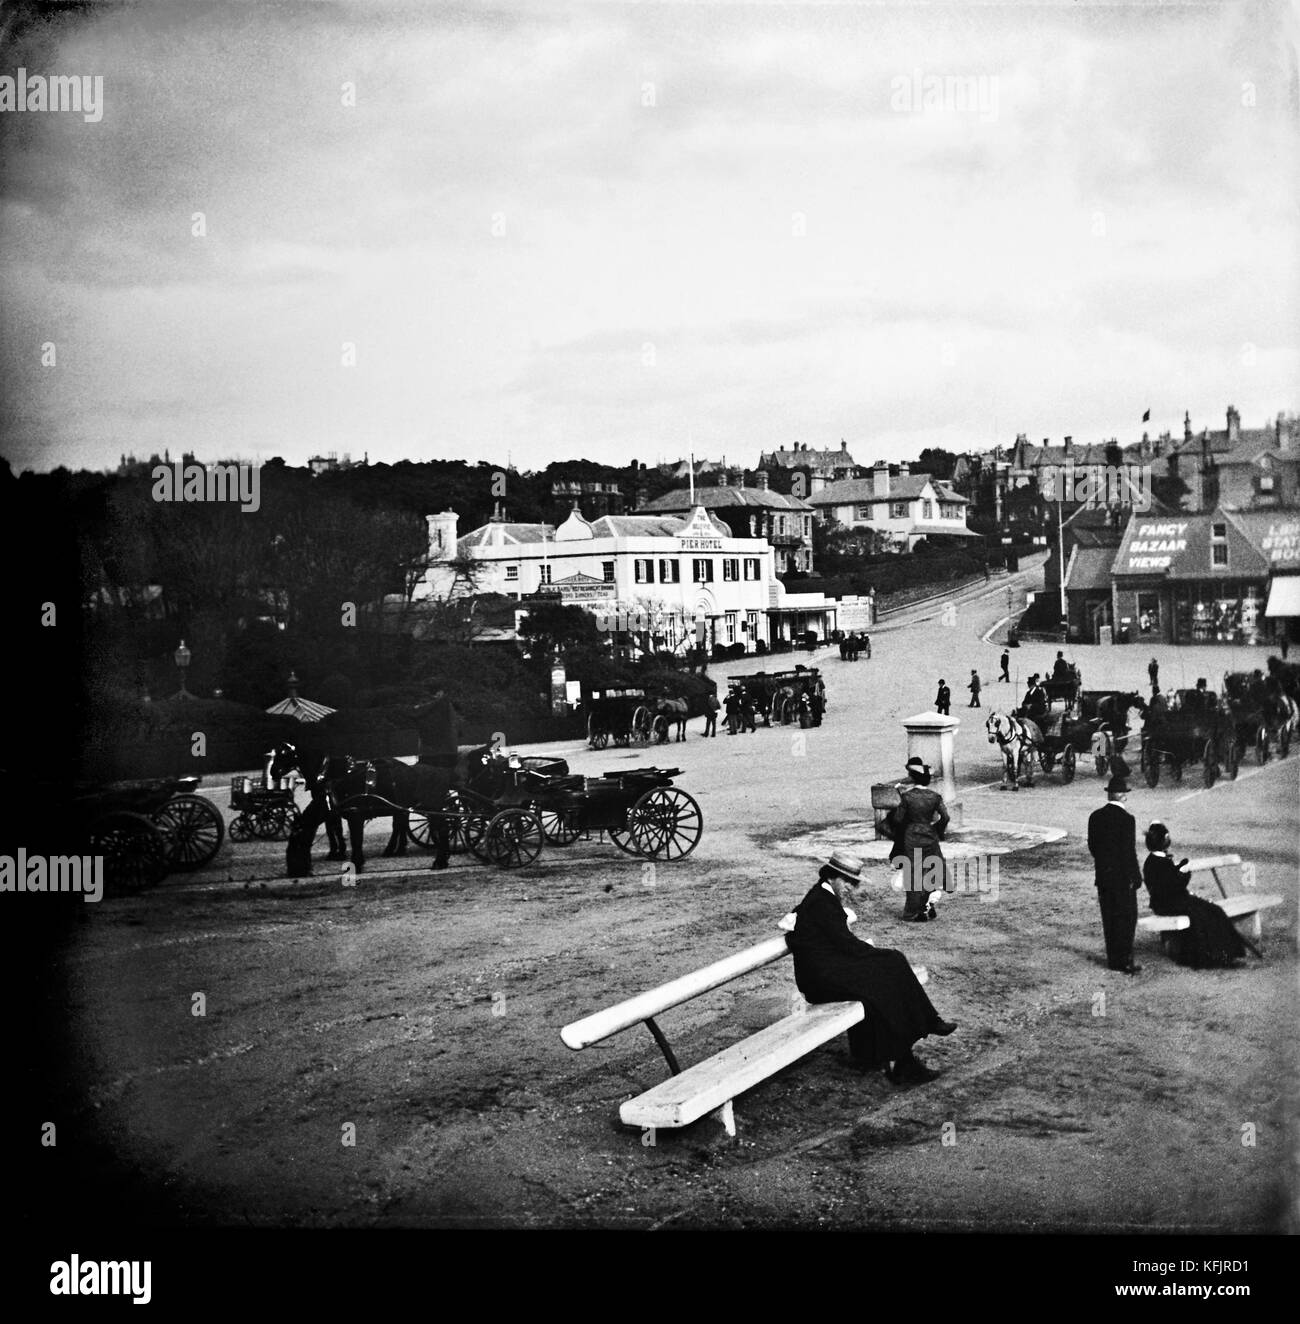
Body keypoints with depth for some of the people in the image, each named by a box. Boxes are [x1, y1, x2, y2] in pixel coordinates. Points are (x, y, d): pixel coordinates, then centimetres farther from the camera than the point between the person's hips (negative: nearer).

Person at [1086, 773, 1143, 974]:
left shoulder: (1095, 817, 1)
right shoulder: (1126, 819, -16)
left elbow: (1092, 846, 7)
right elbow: (1129, 852, -16)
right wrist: (1136, 876, -8)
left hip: (1102, 875, 6)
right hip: (1123, 876, -6)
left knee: (1109, 918, 13)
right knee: (1127, 918, 4)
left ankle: (1113, 959, 18)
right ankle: (1125, 961, 4)